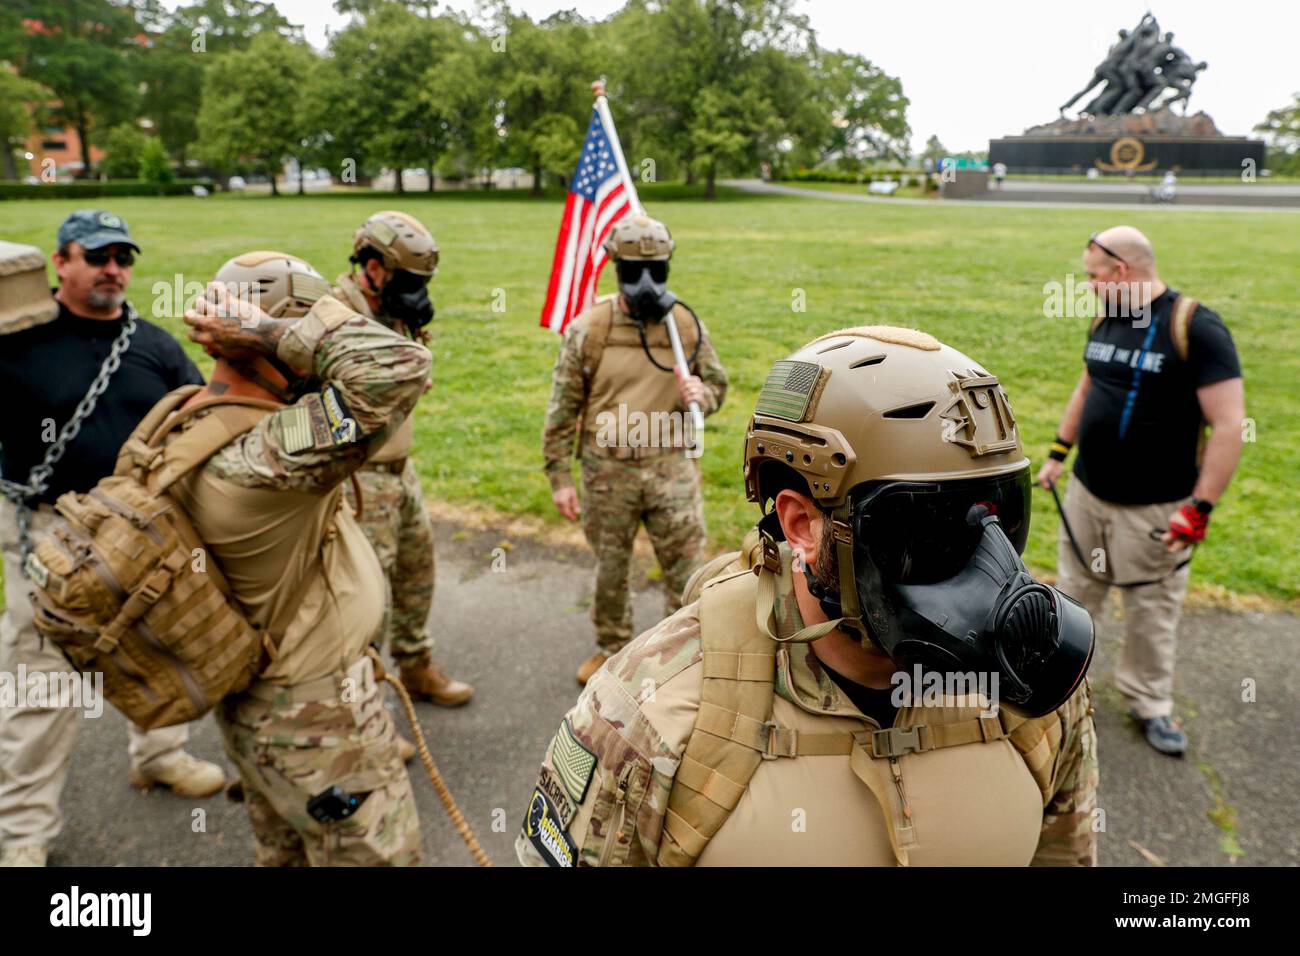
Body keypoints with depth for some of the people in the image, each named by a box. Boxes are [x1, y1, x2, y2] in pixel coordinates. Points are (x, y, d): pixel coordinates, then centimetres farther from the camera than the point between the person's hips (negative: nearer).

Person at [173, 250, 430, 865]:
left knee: (282, 850, 28)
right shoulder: (263, 459, -35)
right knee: (378, 854, 11)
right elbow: (399, 367, -42)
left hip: (257, 700, 9)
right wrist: (267, 331, -32)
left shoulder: (184, 429, -5)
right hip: (316, 718, -9)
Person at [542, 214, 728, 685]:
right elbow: (563, 406, -3)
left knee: (687, 569, 5)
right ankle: (612, 647, 40)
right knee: (610, 568, 17)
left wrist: (701, 395, -15)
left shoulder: (688, 325, -2)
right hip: (607, 471, 0)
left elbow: (717, 385, 10)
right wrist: (559, 476, -3)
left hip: (672, 466, 1)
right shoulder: (588, 329, -8)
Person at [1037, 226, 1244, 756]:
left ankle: (1149, 703, 29)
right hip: (1087, 493, 5)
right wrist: (1059, 451, 18)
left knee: (1152, 610, 9)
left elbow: (1229, 424, -18)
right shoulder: (1106, 318, 4)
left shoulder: (1195, 327, -17)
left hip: (1154, 509, -5)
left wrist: (1201, 505, -19)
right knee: (1074, 591, 16)